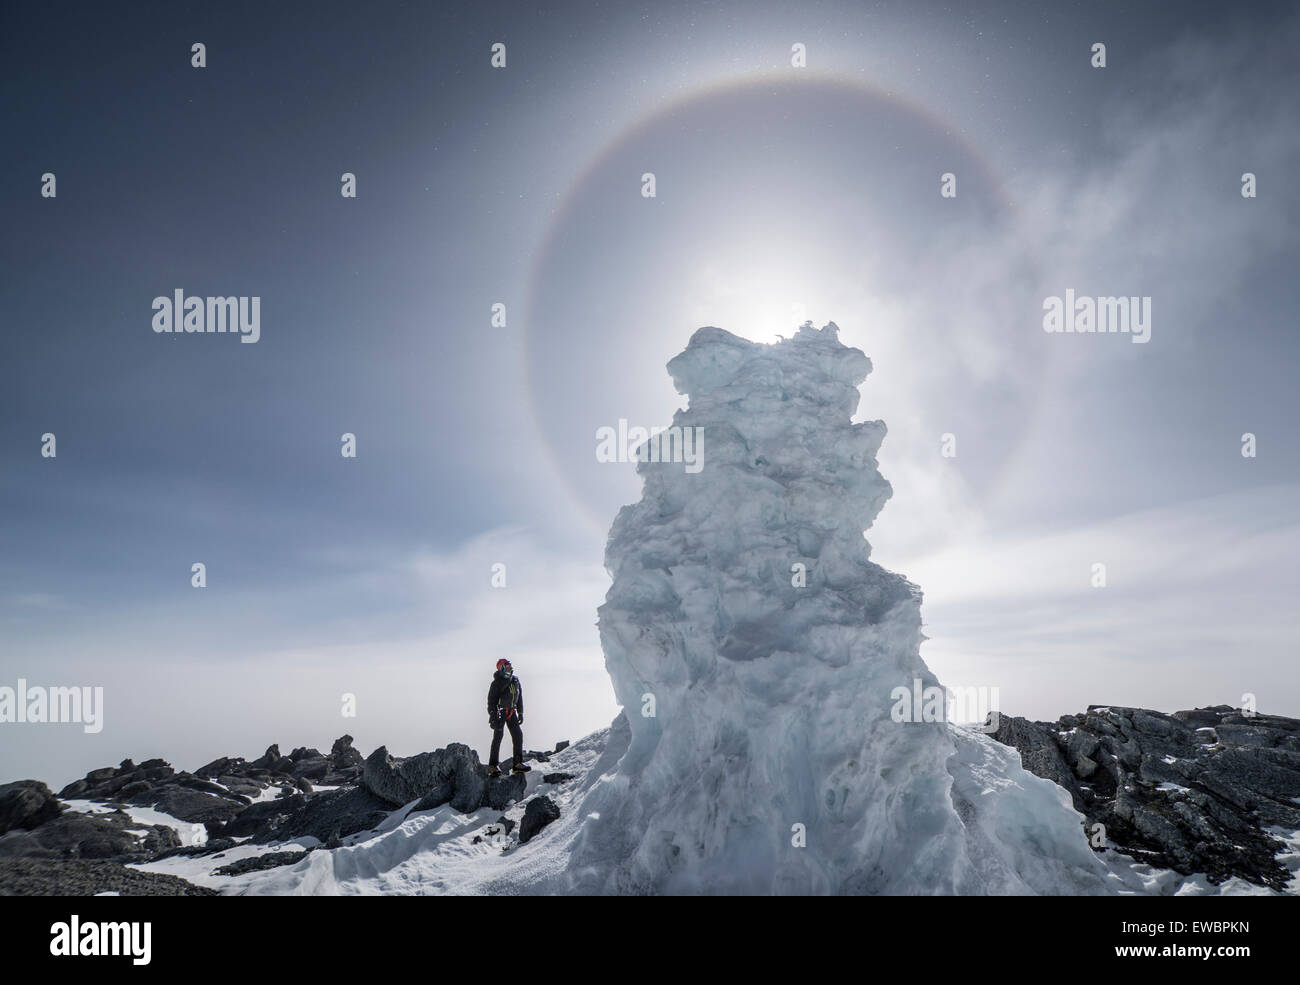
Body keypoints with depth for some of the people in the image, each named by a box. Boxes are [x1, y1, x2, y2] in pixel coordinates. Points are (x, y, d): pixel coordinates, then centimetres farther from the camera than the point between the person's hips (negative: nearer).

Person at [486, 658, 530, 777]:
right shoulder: (497, 683, -10)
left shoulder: (515, 680, 9)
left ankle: (518, 764, 0)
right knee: (498, 737, -10)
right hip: (500, 712, -6)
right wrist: (492, 717, -17)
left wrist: (520, 713, 16)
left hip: (512, 712, 6)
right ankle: (492, 766, -5)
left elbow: (519, 698, 19)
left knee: (518, 735, -2)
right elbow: (491, 700, -10)